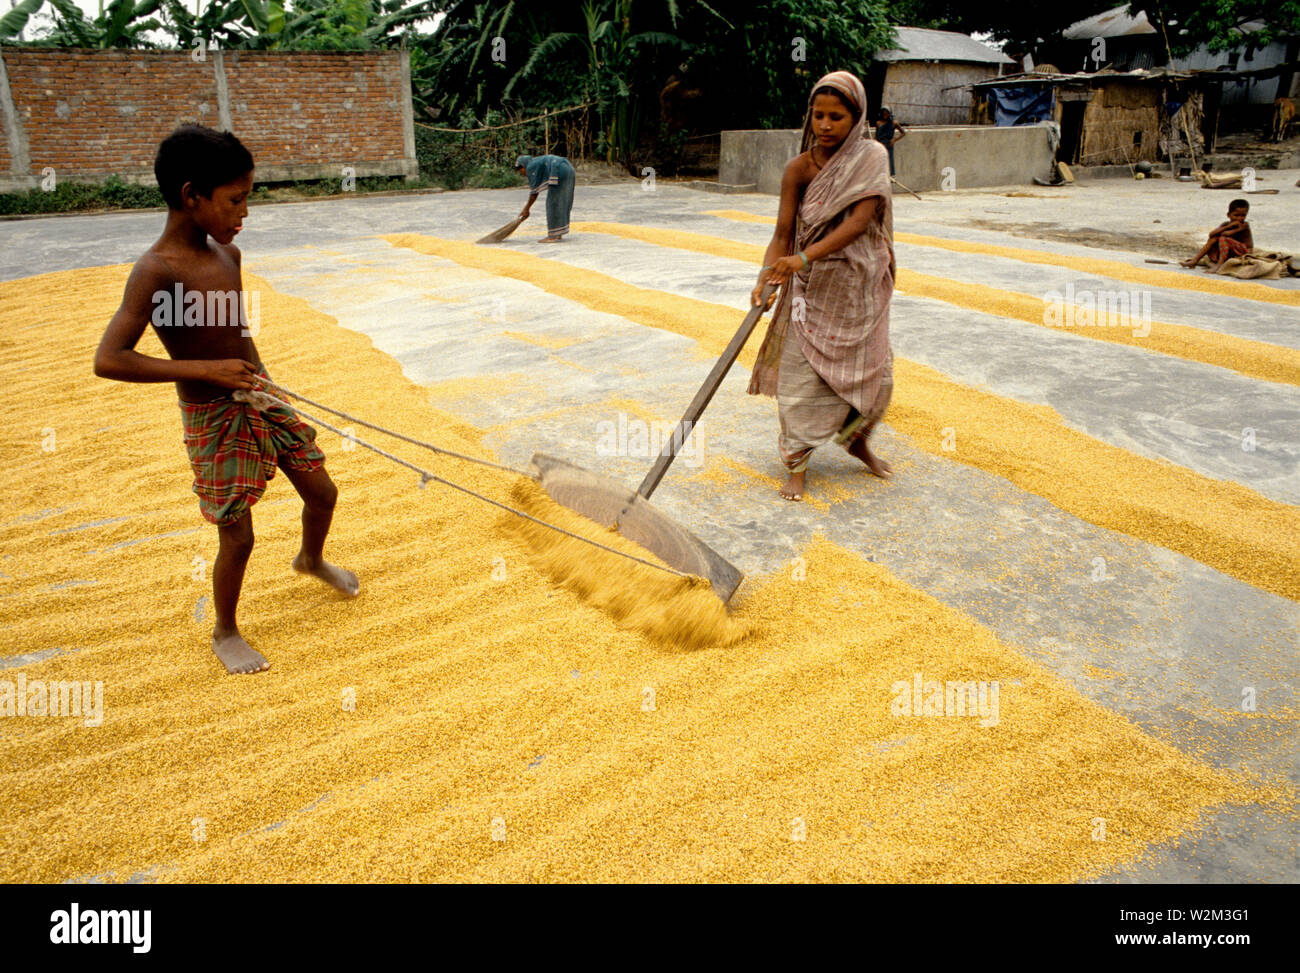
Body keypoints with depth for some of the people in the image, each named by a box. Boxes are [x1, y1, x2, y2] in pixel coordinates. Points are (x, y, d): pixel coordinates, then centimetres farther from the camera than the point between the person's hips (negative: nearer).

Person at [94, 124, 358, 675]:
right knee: (237, 536, 2)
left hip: (262, 400, 7)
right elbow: (108, 360, -30)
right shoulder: (156, 271, -22)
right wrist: (207, 370, -31)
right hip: (214, 421, -7)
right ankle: (225, 633, 27)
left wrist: (261, 381, 11)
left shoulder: (226, 253, 1)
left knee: (322, 492, 15)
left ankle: (311, 560, 48)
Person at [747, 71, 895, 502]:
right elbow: (783, 231, -9)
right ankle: (797, 465, 6)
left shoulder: (872, 158, -8)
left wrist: (805, 257, -33)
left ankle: (856, 440, 36)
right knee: (801, 373, -5)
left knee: (871, 372, 7)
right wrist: (766, 277, -28)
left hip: (860, 285, 1)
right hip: (811, 287, 0)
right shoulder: (799, 168, -6)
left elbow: (860, 220, -21)